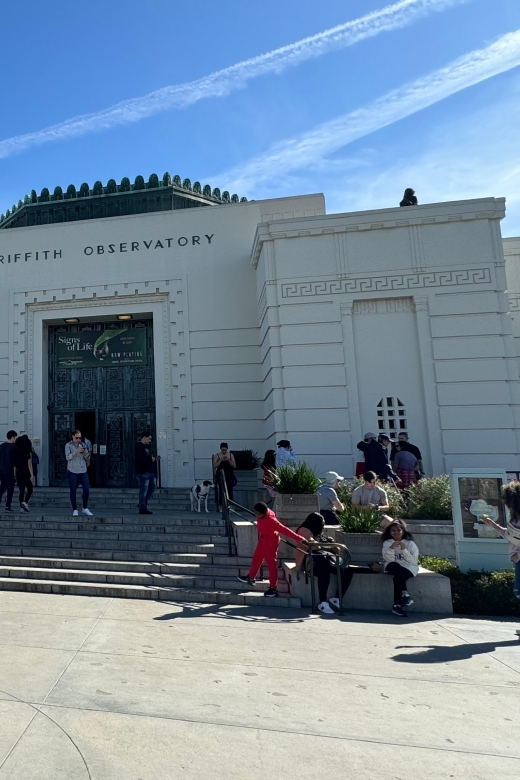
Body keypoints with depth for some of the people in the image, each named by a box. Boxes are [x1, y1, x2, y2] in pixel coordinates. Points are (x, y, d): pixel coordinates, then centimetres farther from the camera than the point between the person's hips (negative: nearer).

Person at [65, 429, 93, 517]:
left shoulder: (82, 444, 11)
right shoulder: (68, 445, 2)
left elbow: (86, 458, 11)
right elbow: (67, 457, -10)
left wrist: (86, 454, -11)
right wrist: (76, 452, -23)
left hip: (83, 471, 3)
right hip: (72, 471, -3)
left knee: (86, 489, -3)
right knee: (73, 491, 0)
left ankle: (85, 508, 12)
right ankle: (75, 510, 9)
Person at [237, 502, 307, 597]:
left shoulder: (271, 520, -39)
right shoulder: (263, 514, -16)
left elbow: (284, 530, -42)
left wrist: (299, 538, -48)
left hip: (270, 542, -9)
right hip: (263, 540, 9)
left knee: (271, 564, 1)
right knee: (257, 558, 23)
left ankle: (273, 588, 12)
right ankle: (251, 578, 43)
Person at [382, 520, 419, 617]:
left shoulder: (410, 543, 5)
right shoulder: (387, 543, 9)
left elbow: (414, 561, -6)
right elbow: (389, 560, -4)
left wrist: (404, 550, -16)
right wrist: (391, 549, -21)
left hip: (408, 569, -1)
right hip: (393, 568, 1)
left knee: (398, 576, -34)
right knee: (394, 566, -36)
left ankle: (397, 605, -32)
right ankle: (405, 593, -44)